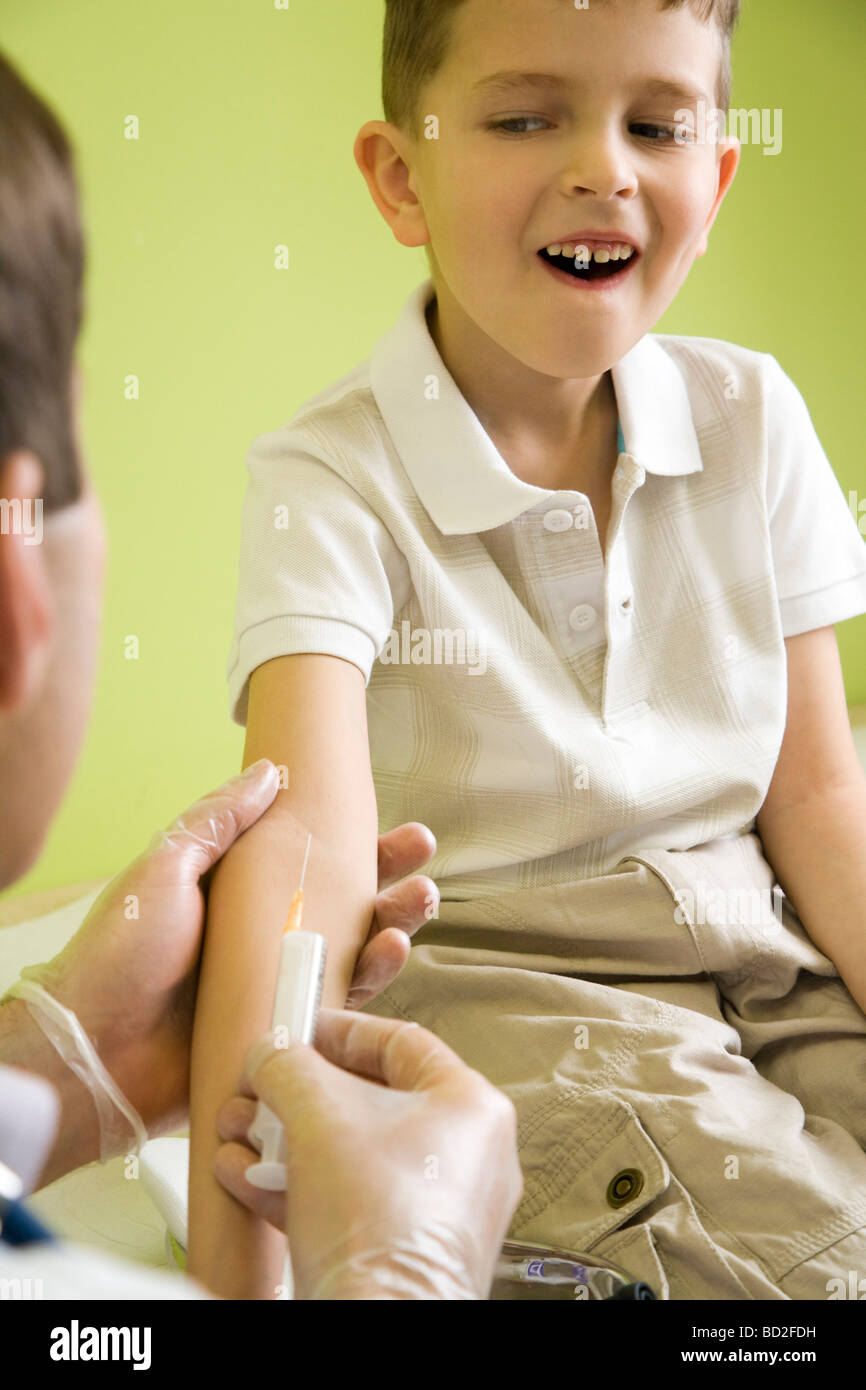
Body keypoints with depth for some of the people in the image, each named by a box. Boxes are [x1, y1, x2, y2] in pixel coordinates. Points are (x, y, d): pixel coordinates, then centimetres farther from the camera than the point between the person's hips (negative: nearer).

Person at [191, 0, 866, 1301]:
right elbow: (306, 854, -26)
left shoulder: (751, 417, 1)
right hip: (492, 983, -5)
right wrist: (234, 1250, -33)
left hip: (758, 952, 5)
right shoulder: (331, 480, -13)